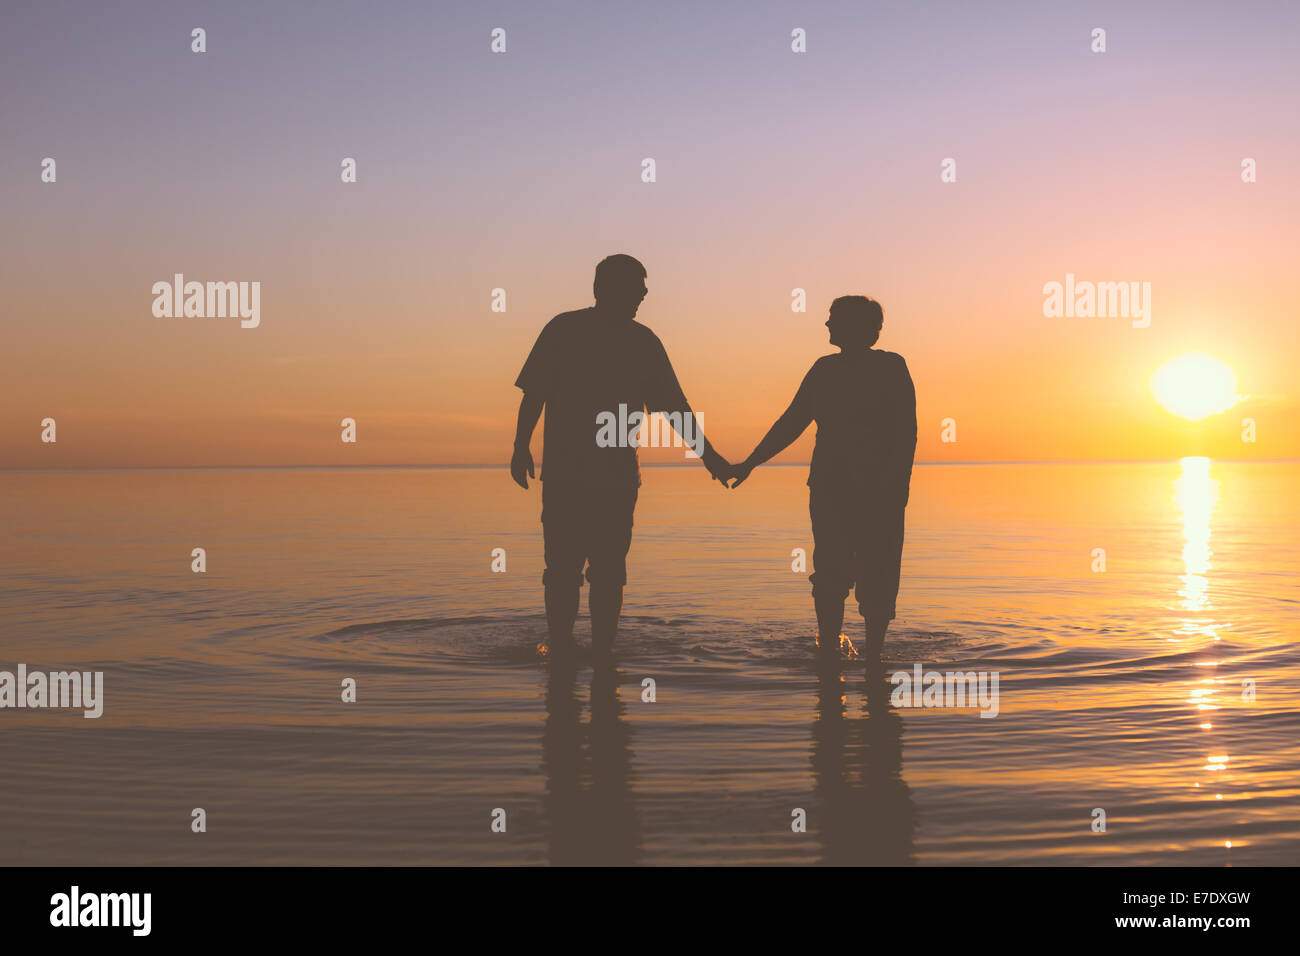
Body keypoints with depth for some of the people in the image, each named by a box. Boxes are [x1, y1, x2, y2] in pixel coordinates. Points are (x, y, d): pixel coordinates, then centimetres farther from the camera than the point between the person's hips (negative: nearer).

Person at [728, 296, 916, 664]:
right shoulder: (825, 369, 13)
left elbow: (907, 431, -5)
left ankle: (873, 654, 8)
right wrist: (751, 463, 13)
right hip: (830, 488, 4)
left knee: (877, 576, -2)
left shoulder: (891, 367, 0)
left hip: (879, 491, -4)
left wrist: (896, 480, -16)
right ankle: (828, 652, 5)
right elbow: (792, 422, 17)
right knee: (830, 572, -2)